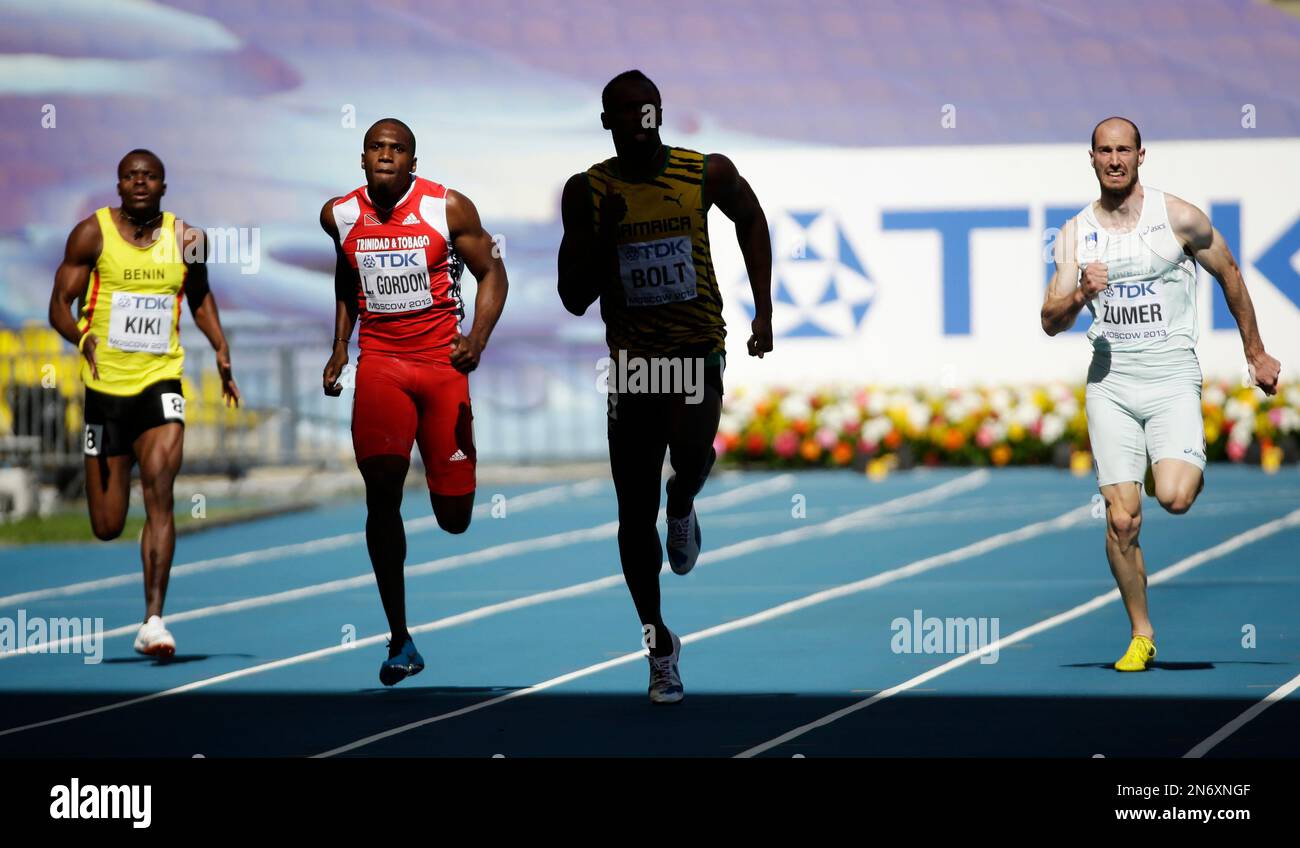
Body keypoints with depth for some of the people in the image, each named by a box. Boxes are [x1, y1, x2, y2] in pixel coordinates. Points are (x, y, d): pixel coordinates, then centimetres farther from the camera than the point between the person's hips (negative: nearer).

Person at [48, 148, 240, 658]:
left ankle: (153, 621, -18)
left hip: (161, 381, 1)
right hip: (106, 385, -1)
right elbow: (60, 305, -2)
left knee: (159, 491, -19)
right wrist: (83, 338, -23)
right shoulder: (93, 234, -3)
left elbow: (200, 296, 21)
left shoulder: (185, 238, 3)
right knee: (106, 527, 4)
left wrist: (220, 348, 6)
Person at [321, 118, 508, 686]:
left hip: (442, 361, -1)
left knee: (454, 517, 0)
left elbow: (491, 273, -1)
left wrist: (478, 338, -16)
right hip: (380, 362, 1)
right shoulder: (340, 215, 3)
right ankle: (400, 642, -10)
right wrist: (339, 348, 15)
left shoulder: (448, 208, -7)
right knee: (382, 490, -16)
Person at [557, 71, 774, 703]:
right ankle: (659, 646, 20)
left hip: (697, 345, -1)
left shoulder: (708, 174, -3)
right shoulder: (588, 192, -3)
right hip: (632, 358, 1)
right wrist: (603, 233, -18)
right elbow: (573, 299, -3)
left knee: (692, 455, -31)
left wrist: (763, 311, 14)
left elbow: (750, 219, 19)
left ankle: (682, 507, 8)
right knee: (635, 516, 2)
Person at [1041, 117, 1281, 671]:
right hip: (1110, 381, 2)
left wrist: (1256, 353, 17)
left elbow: (1229, 276, 11)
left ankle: (1190, 470, 14)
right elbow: (1051, 322, 4)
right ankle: (1141, 636, 8)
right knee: (1122, 519, -4)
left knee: (1174, 497, -23)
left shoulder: (1179, 219, -2)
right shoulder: (1076, 234, 6)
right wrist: (1080, 296, -18)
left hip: (1172, 377, -2)